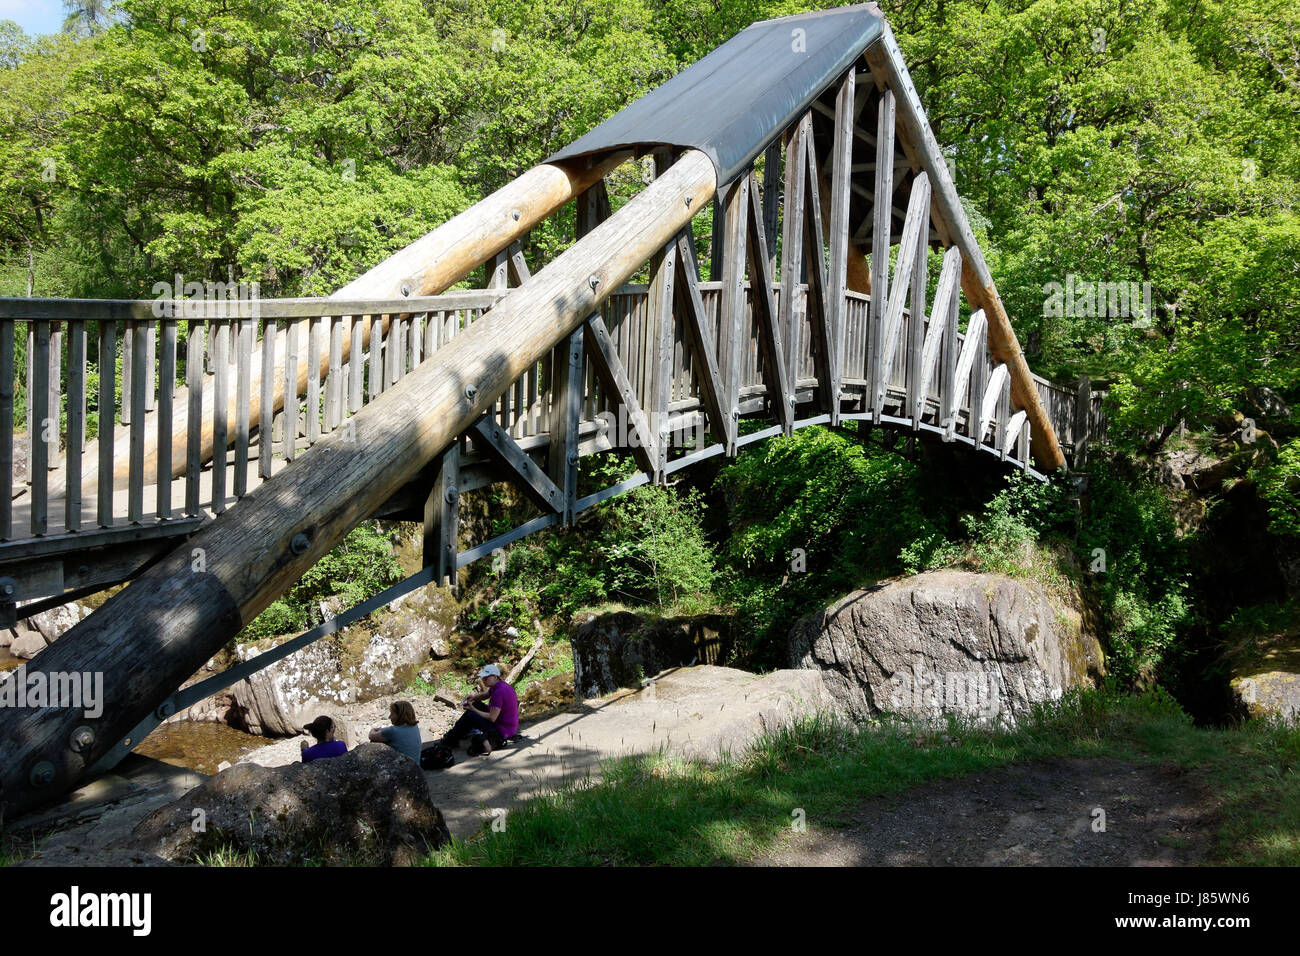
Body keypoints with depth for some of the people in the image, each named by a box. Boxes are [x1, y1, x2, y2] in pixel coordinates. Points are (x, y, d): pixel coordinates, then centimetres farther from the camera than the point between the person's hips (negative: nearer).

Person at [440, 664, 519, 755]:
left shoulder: (499, 692, -27)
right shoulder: (499, 685, 3)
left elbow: (492, 718, -27)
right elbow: (485, 695, 21)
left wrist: (473, 710, -17)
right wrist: (473, 697, -1)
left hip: (503, 732, -10)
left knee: (470, 716, -9)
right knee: (476, 704, 17)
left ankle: (451, 740, 11)